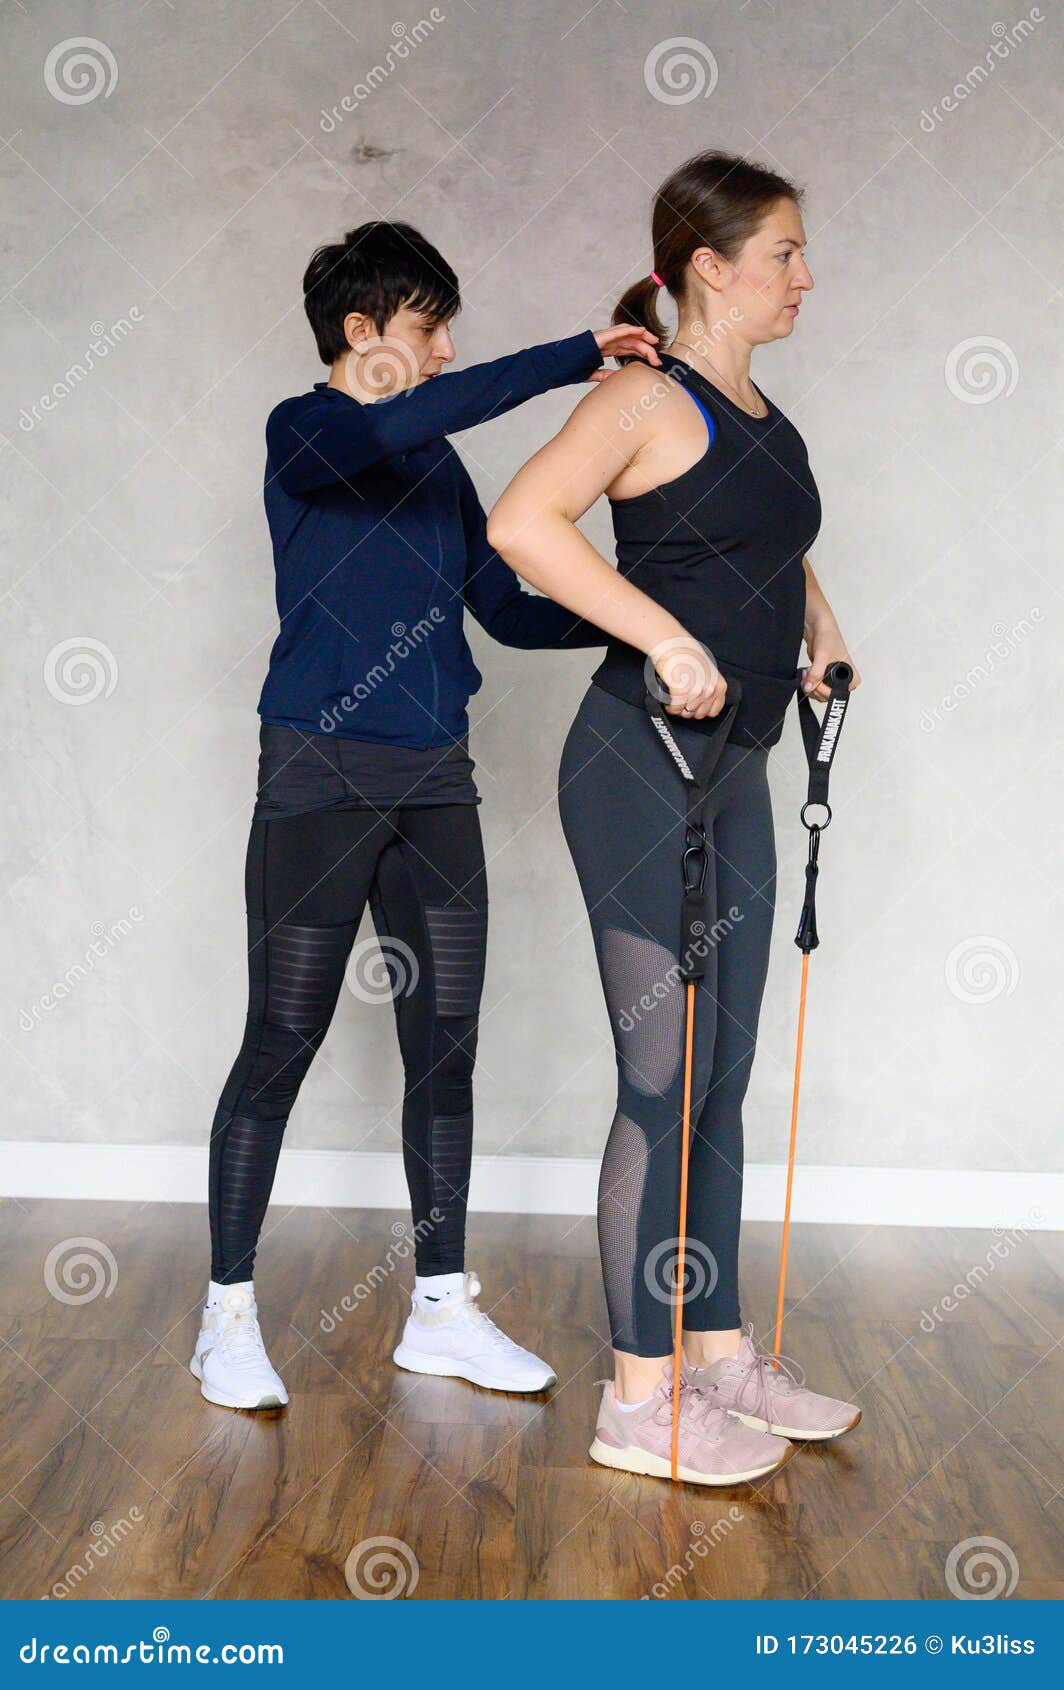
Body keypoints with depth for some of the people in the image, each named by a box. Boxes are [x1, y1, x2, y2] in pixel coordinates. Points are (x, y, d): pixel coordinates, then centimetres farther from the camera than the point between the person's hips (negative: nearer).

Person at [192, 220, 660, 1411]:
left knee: (445, 1042, 6)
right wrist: (577, 358, -22)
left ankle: (442, 1309, 17)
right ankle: (229, 1316, 11)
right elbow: (397, 424, -26)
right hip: (320, 776, -6)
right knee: (282, 1042, -1)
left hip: (435, 781, 6)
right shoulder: (301, 432, -4)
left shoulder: (438, 467, 16)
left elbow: (507, 610, 16)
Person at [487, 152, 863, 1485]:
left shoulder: (761, 414, 15)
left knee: (720, 1079, 14)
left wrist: (819, 625, 18)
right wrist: (669, 638, -28)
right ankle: (639, 1399, 9)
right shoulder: (648, 399, -10)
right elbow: (520, 524, -27)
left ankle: (719, 1351, 26)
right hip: (641, 772, -8)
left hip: (733, 775, 8)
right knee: (666, 1086, -3)